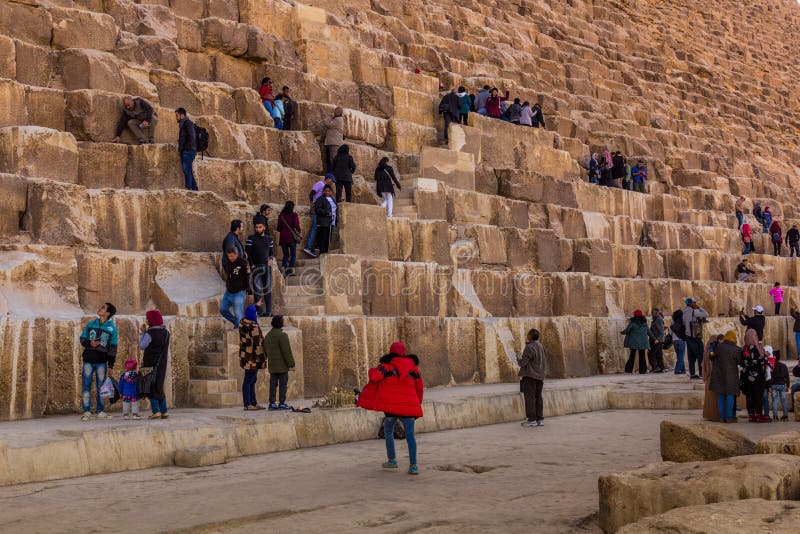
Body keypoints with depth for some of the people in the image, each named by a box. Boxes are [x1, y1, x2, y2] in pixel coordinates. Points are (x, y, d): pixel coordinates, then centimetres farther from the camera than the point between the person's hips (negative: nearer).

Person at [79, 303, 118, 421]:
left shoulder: (112, 328, 1)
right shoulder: (91, 324, 8)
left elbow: (113, 348, 2)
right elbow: (82, 339, 13)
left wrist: (111, 365, -1)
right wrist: (90, 343, -10)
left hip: (102, 361, -2)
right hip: (88, 360, 2)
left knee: (101, 386, 4)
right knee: (86, 385, 0)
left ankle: (101, 412, 13)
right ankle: (86, 411, 7)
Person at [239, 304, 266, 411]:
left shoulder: (242, 323, 4)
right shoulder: (254, 327, -22)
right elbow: (257, 344, -20)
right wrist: (261, 358, -14)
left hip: (245, 357, 10)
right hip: (252, 358, -10)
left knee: (252, 380, 17)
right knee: (248, 381, -4)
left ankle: (253, 403, 24)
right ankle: (247, 404, 1)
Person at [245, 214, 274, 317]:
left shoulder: (269, 239, 9)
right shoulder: (251, 239, -2)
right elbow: (247, 253, -6)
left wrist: (271, 259, -4)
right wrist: (251, 265, -13)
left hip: (267, 267, 3)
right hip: (256, 267, -3)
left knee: (268, 289, 4)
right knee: (258, 290, -3)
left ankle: (269, 312, 7)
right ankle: (260, 312, 1)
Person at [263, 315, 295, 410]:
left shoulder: (267, 336, 11)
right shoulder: (282, 335, -14)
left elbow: (265, 351, 18)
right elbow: (287, 351, -15)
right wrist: (291, 364, -11)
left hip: (272, 366, 7)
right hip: (282, 365, -7)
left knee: (273, 384, 9)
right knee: (283, 384, -1)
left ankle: (272, 403, 9)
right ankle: (282, 403, 0)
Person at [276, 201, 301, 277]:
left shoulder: (281, 216, 4)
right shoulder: (294, 215, -6)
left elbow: (279, 228, 8)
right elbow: (296, 226, -13)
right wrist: (299, 233, 3)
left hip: (283, 237, 3)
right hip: (291, 237, -3)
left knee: (285, 255, 14)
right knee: (293, 255, 8)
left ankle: (283, 267, -7)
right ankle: (291, 268, -6)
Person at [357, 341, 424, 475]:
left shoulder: (387, 365, -2)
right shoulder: (413, 367, 10)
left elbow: (375, 376, -20)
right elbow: (419, 387, 14)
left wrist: (372, 370, 4)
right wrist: (418, 404, 26)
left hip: (391, 406, -2)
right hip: (409, 407, 2)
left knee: (388, 431, 19)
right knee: (410, 435, 2)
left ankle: (392, 460, 22)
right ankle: (413, 465, -6)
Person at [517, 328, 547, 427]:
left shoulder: (529, 348, -15)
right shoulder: (541, 346, 10)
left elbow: (523, 363, -17)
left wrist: (518, 359, 6)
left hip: (530, 376, -8)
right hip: (540, 376, 8)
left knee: (530, 397, -3)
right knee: (538, 397, 10)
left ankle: (531, 419, -3)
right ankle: (540, 419, 10)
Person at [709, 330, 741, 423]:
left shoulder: (719, 347, -5)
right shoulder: (736, 349, -9)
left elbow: (711, 357, 3)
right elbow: (739, 361, 1)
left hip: (719, 374, 2)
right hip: (731, 374, -2)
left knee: (721, 396, 9)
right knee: (730, 395, 4)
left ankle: (722, 417, 9)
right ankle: (729, 417, 3)